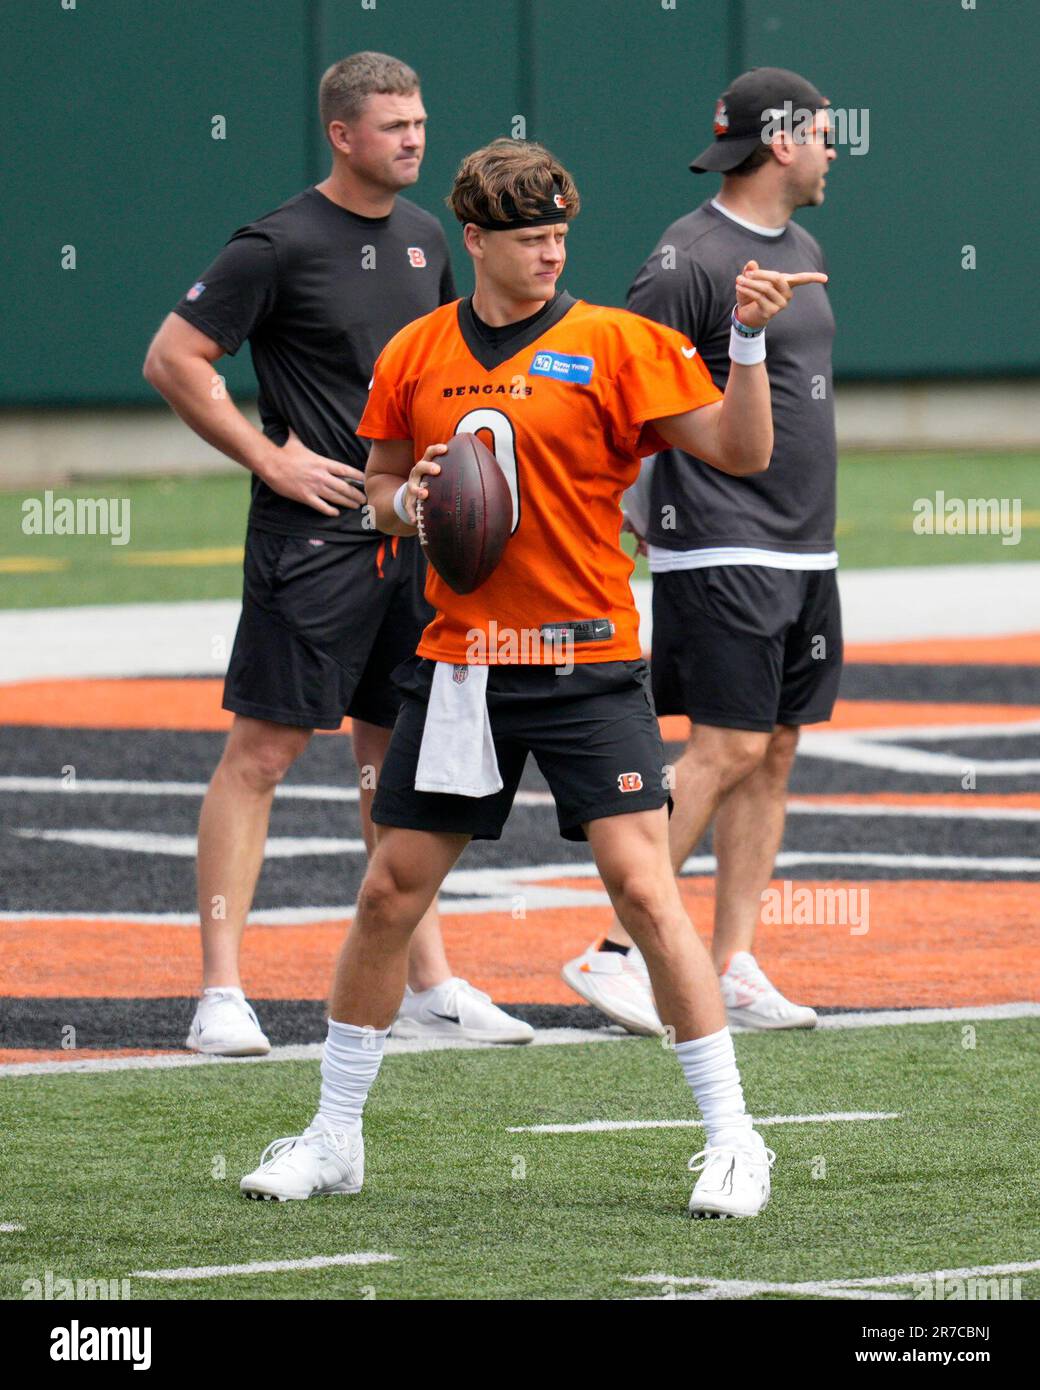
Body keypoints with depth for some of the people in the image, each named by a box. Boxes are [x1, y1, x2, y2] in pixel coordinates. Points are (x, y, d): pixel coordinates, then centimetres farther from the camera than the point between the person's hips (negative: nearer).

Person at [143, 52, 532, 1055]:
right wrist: (270, 458, -14)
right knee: (264, 747, -7)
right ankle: (220, 992, -7)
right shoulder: (280, 245, -10)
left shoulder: (423, 238, 12)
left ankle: (428, 985, 17)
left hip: (412, 531, 7)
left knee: (398, 750, 12)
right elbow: (172, 360, -11)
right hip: (314, 533, -7)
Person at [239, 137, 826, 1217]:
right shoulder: (415, 355, 8)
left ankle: (732, 1139, -5)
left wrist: (748, 342, -23)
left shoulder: (614, 343, -4)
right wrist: (405, 502, -3)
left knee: (643, 886, -12)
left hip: (586, 663, -4)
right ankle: (332, 1138, 20)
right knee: (389, 893, 6)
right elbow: (379, 491, 19)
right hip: (458, 664, 4)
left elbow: (739, 450, -9)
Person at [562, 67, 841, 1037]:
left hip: (805, 549, 9)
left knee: (776, 752, 6)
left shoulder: (803, 252, 16)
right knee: (730, 748, -13)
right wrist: (639, 511, -16)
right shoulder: (689, 260, -13)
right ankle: (618, 952, -10)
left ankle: (732, 968, 9)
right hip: (722, 553, -9)